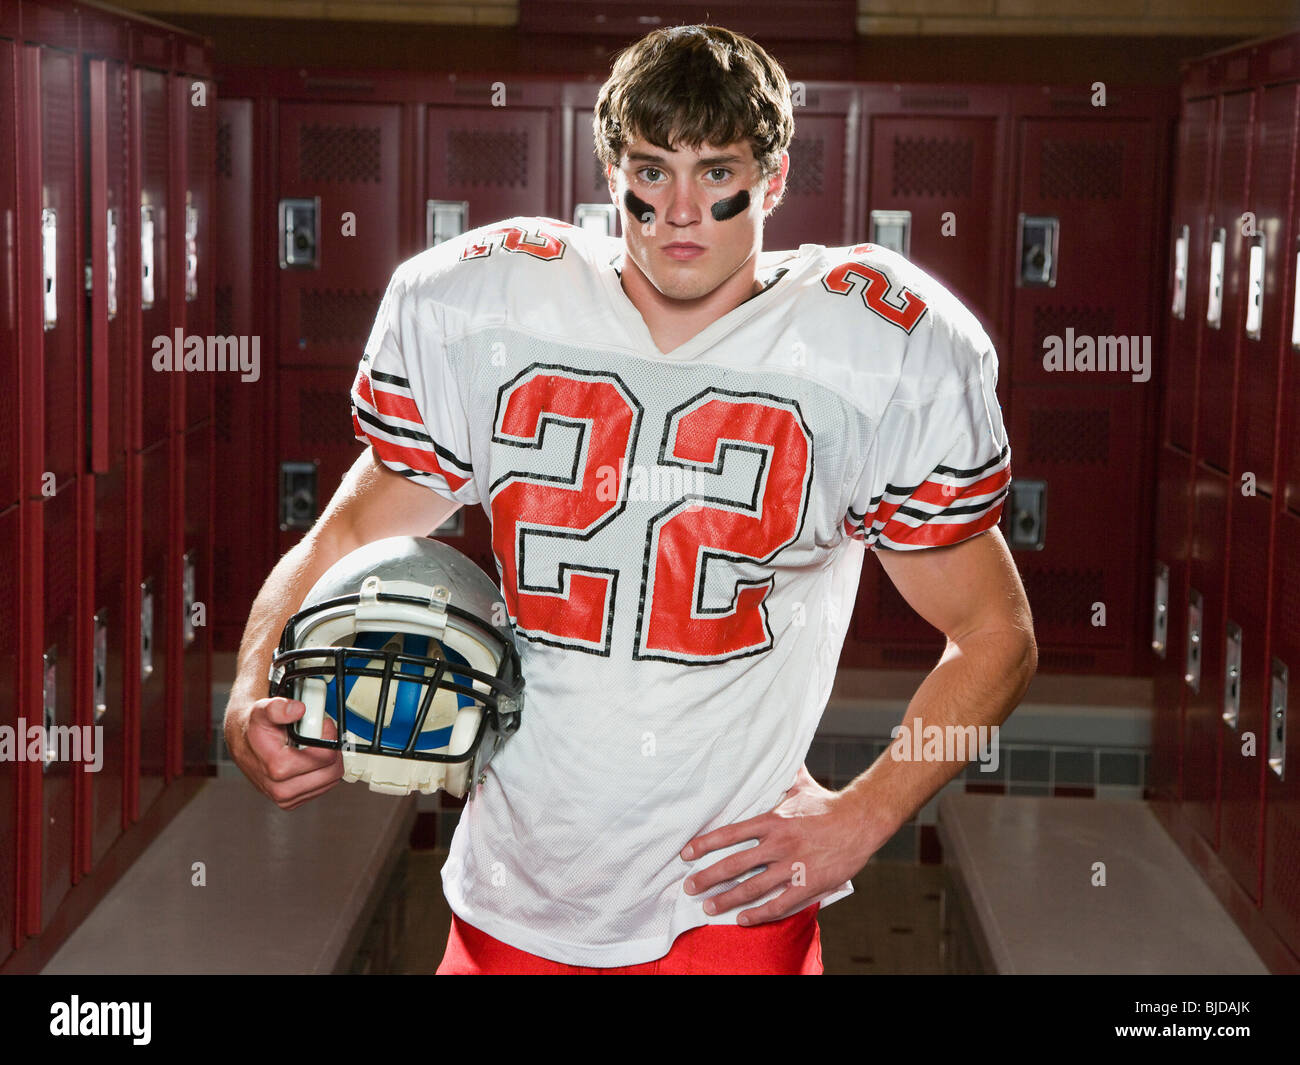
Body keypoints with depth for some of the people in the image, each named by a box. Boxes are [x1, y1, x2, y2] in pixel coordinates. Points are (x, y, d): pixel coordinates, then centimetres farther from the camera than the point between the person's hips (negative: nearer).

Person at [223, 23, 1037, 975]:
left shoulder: (889, 358, -7)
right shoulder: (473, 313, -2)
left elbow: (994, 634, 1)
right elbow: (351, 537, 8)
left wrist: (862, 819, -9)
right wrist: (254, 707, -9)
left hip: (731, 906, -2)